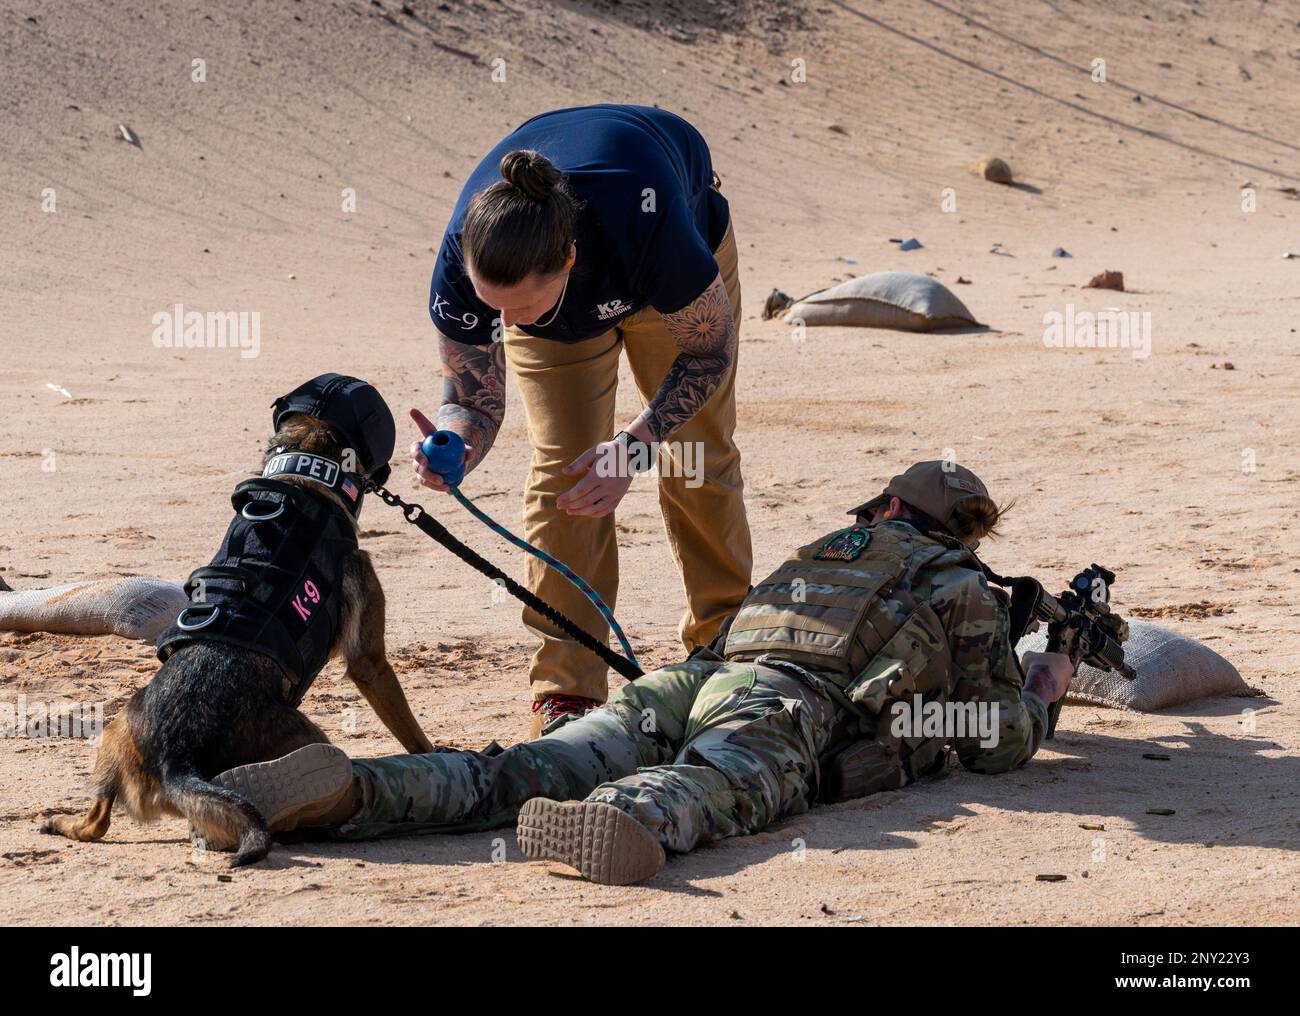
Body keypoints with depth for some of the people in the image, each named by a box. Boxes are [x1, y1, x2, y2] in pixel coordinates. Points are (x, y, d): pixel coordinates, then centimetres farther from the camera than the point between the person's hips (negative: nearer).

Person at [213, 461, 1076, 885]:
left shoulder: (827, 548, 43)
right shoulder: (965, 592, 27)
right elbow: (998, 745, 27)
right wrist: (1040, 690, 50)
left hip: (697, 677, 5)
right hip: (793, 708, -5)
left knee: (522, 773, -13)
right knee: (718, 788, -37)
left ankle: (353, 792, -37)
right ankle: (628, 825, -73)